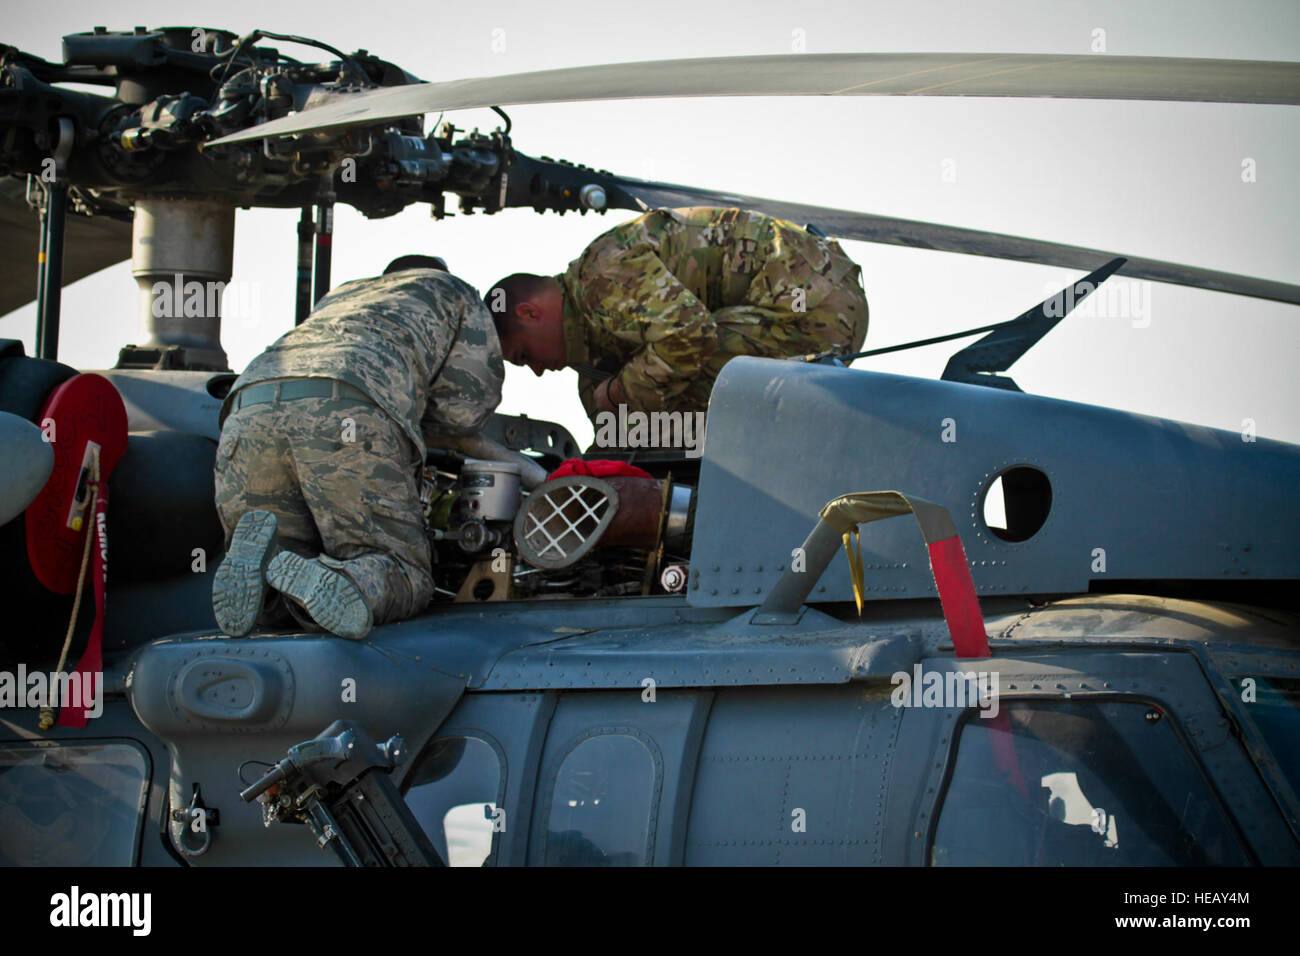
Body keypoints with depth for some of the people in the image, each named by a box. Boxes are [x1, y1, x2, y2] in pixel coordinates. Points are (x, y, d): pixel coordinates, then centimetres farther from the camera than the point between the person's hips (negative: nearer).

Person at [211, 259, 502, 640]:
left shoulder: (338, 295, 48)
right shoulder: (454, 291, 35)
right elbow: (467, 407, 23)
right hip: (348, 419, -5)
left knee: (271, 609, 13)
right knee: (405, 580, 2)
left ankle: (261, 555, -24)